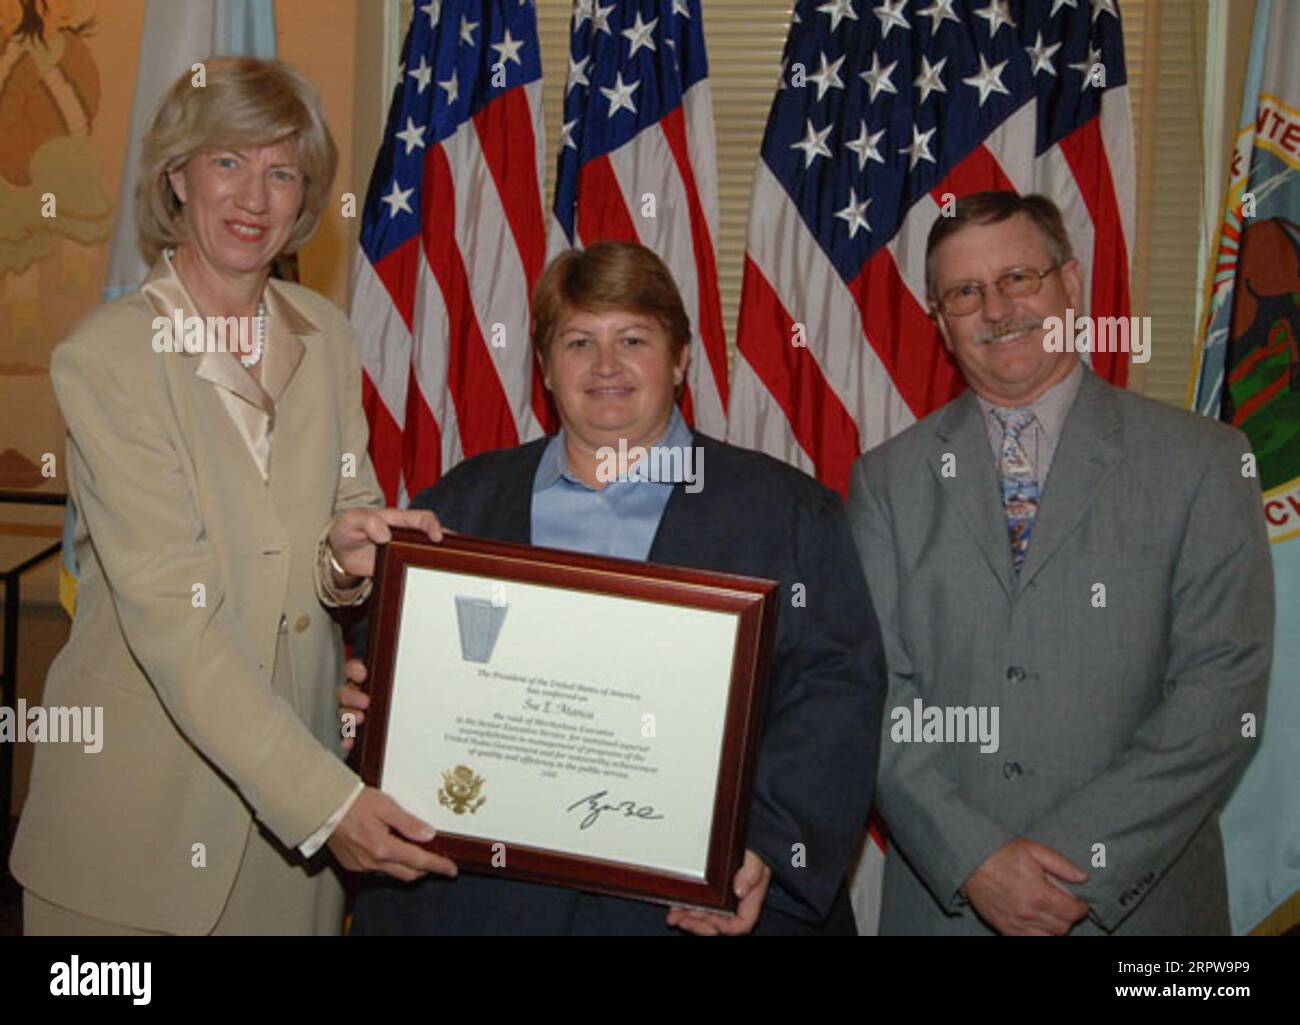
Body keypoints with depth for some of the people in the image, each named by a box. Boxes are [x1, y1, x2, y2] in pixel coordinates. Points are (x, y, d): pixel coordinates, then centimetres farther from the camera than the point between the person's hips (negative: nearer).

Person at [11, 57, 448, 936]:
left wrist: (347, 556, -16)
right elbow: (166, 614, -20)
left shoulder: (329, 338, 2)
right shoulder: (105, 357, -14)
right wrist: (326, 798, -27)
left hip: (301, 773, 4)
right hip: (146, 801, -4)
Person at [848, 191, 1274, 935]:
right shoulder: (889, 480, 3)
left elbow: (1223, 690, -9)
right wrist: (974, 859, -14)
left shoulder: (1203, 461, -3)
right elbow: (876, 691, -3)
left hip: (1140, 901, -1)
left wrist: (1080, 868, -15)